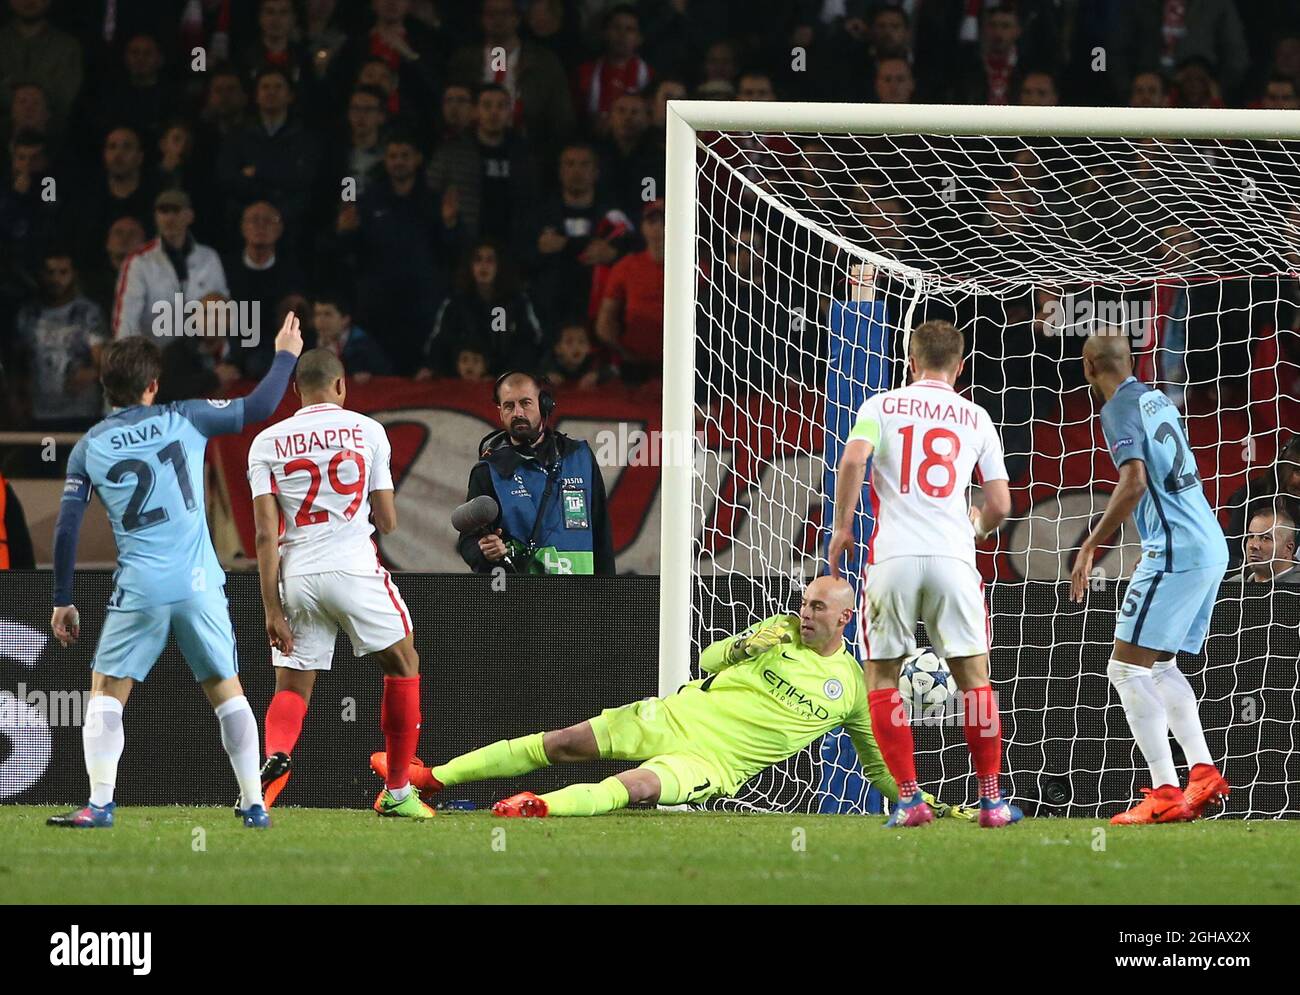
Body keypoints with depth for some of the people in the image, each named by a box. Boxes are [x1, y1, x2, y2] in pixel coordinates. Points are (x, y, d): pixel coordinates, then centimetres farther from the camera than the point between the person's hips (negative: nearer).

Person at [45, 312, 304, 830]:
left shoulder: (89, 447, 5)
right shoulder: (183, 419, 4)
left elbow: (66, 530, 4)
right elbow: (257, 408, 13)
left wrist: (63, 602, 12)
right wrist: (285, 356, 30)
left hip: (139, 589, -1)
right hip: (199, 583, 1)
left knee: (107, 692, 8)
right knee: (227, 691, 11)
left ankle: (99, 804, -5)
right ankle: (254, 805, 11)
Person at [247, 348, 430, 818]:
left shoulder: (267, 443, 6)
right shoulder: (367, 430, 4)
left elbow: (266, 534, -1)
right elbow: (388, 522, 6)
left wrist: (272, 608, 0)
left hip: (297, 576, 2)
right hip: (355, 567, -2)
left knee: (292, 687, 11)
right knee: (403, 664, 18)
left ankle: (275, 756, -22)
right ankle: (398, 792, 18)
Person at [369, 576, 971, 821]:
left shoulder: (852, 688, 3)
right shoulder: (781, 631, 10)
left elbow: (878, 760, 11)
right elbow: (707, 662, 15)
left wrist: (924, 802, 1)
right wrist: (741, 645, -6)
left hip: (715, 762, -3)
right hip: (680, 717, 3)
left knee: (637, 786, -34)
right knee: (565, 743, -5)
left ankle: (540, 808, -57)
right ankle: (431, 778, 0)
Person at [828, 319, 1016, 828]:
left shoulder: (881, 405, 7)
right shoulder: (976, 418, 12)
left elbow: (853, 460, -11)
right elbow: (1000, 504, 10)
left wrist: (842, 527, 1)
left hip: (892, 556, -1)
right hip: (953, 556, 1)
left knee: (881, 677, 8)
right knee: (974, 676, 10)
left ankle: (909, 798, 0)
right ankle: (992, 799, 9)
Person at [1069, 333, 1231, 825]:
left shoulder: (1119, 409, -9)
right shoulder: (1158, 401, 17)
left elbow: (1134, 483, -21)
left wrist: (1090, 546, -17)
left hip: (1175, 553, -9)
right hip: (1211, 546, 9)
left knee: (1128, 668, -7)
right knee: (1160, 665, 18)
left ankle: (1165, 793, -14)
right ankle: (1204, 774, 8)